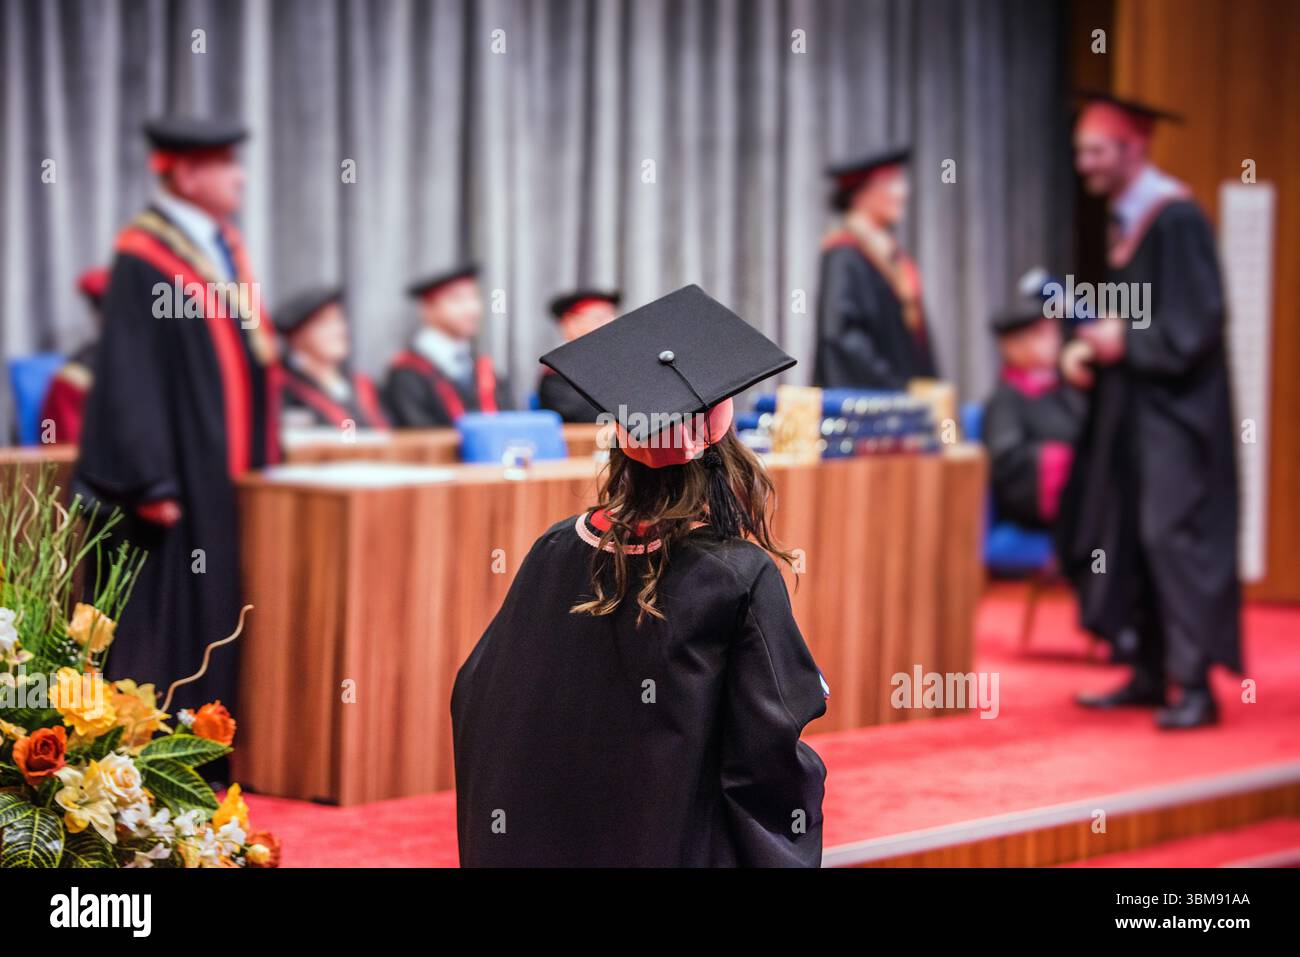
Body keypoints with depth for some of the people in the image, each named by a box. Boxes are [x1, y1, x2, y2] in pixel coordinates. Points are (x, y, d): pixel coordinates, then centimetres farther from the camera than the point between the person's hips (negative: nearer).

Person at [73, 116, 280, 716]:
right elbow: (129, 376, -16)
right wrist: (152, 483, -20)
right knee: (171, 618, -4)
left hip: (232, 471, 8)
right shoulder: (144, 259, -13)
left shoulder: (224, 245, 12)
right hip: (181, 477, -8)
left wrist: (267, 453, 15)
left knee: (225, 615, 10)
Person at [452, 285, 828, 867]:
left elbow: (475, 700, 3)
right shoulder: (741, 579, -16)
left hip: (532, 838, 4)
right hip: (675, 848, -4)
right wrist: (804, 784, 5)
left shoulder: (556, 553, -3)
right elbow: (768, 751, -17)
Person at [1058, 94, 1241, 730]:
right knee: (1123, 538, 9)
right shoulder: (1123, 218, 13)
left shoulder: (1175, 217, -14)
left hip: (1173, 408, -9)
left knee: (1173, 535, -11)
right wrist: (1087, 348, 2)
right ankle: (1148, 673, 17)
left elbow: (1199, 319, -19)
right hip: (1128, 404, 9)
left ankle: (1195, 685, -8)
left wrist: (1127, 342, -18)